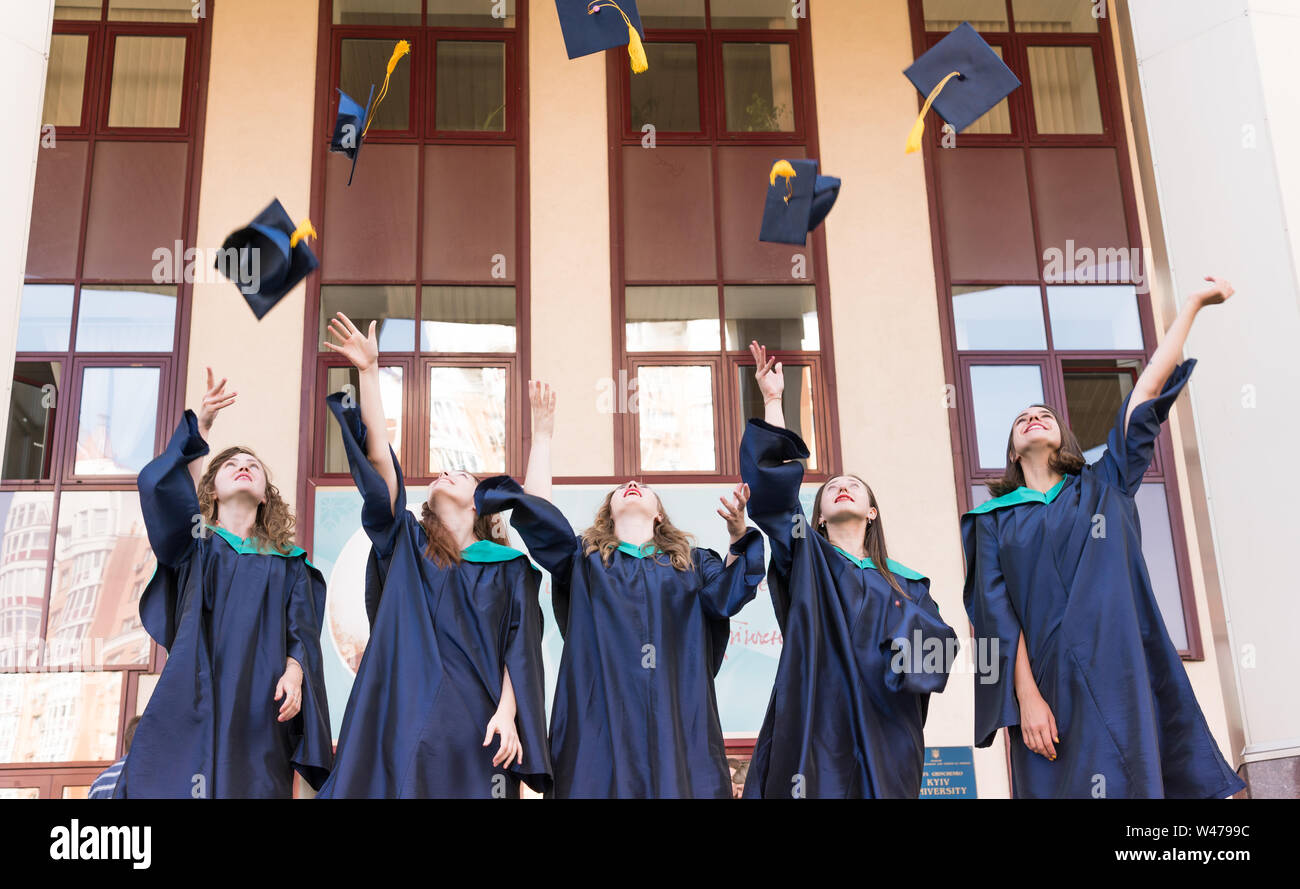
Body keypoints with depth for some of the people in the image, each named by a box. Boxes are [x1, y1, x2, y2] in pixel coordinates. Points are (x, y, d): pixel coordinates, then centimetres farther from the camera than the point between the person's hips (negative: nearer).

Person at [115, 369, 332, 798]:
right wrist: (201, 426, -12)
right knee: (170, 784, -12)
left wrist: (293, 674, -14)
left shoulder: (289, 564, 18)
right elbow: (159, 485, -2)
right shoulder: (193, 542, 17)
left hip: (257, 709, 1)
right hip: (189, 702, 0)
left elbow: (302, 634, 8)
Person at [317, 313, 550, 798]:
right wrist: (369, 370, -1)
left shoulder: (509, 569, 13)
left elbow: (520, 647, 4)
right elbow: (379, 459, 5)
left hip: (472, 729, 0)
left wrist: (507, 713, -13)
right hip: (402, 719, 1)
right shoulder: (405, 544, 15)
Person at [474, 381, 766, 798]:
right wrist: (543, 434, 6)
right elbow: (538, 513, 4)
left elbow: (727, 593, 2)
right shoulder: (584, 558, 18)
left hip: (677, 724, 1)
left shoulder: (691, 562, 21)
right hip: (602, 724, -1)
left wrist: (738, 534, -15)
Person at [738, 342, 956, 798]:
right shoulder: (806, 560, 12)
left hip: (884, 743, 2)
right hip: (814, 733, -2)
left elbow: (938, 642, 6)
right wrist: (772, 401, -1)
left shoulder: (907, 585, 19)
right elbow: (770, 489, 0)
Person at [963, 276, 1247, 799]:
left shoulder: (1103, 488, 17)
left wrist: (1194, 304, 17)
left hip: (1122, 682, 1)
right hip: (1048, 690, -1)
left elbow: (1149, 387, 16)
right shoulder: (996, 519, 12)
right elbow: (996, 610, 0)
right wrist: (1025, 696, -12)